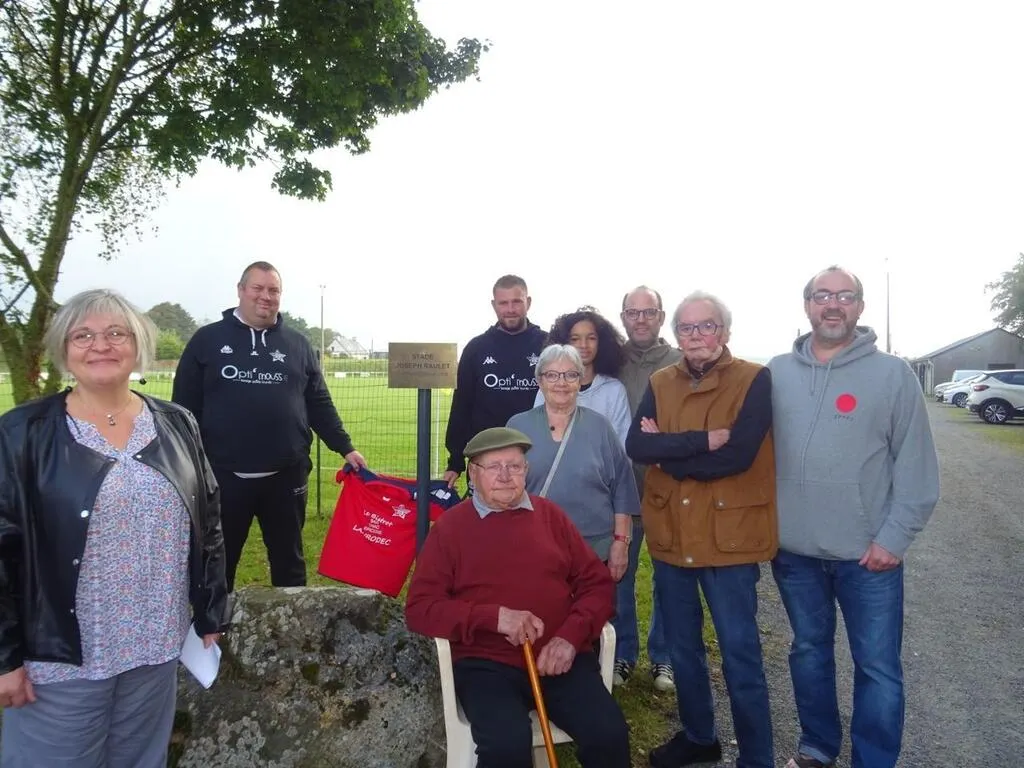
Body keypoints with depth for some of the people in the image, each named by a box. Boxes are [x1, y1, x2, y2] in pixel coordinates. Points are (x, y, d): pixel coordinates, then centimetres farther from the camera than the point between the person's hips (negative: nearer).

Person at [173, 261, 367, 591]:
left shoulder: (298, 344, 8)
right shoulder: (207, 340, 3)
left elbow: (319, 404, 10)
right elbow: (184, 407, 3)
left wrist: (345, 447, 3)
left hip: (285, 475, 2)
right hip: (224, 476, -1)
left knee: (289, 559, 14)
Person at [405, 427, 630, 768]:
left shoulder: (551, 515, 11)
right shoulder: (450, 526, 2)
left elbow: (597, 583, 10)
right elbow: (419, 608, -3)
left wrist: (571, 636, -8)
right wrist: (494, 616, -15)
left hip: (561, 658, 3)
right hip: (486, 663, -2)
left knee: (609, 734, -21)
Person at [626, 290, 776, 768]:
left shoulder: (754, 380, -8)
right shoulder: (660, 384, 5)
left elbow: (739, 455, -21)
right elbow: (635, 446, -11)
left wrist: (668, 452, -12)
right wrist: (704, 440, -21)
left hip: (730, 537, -5)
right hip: (671, 536, 5)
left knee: (739, 653, 5)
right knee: (682, 647, 18)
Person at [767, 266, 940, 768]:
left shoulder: (893, 374, -6)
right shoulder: (778, 373, 2)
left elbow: (916, 466, -6)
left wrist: (894, 538, -10)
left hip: (869, 554, -2)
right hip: (794, 550, 3)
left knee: (878, 668, 6)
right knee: (809, 652, 19)